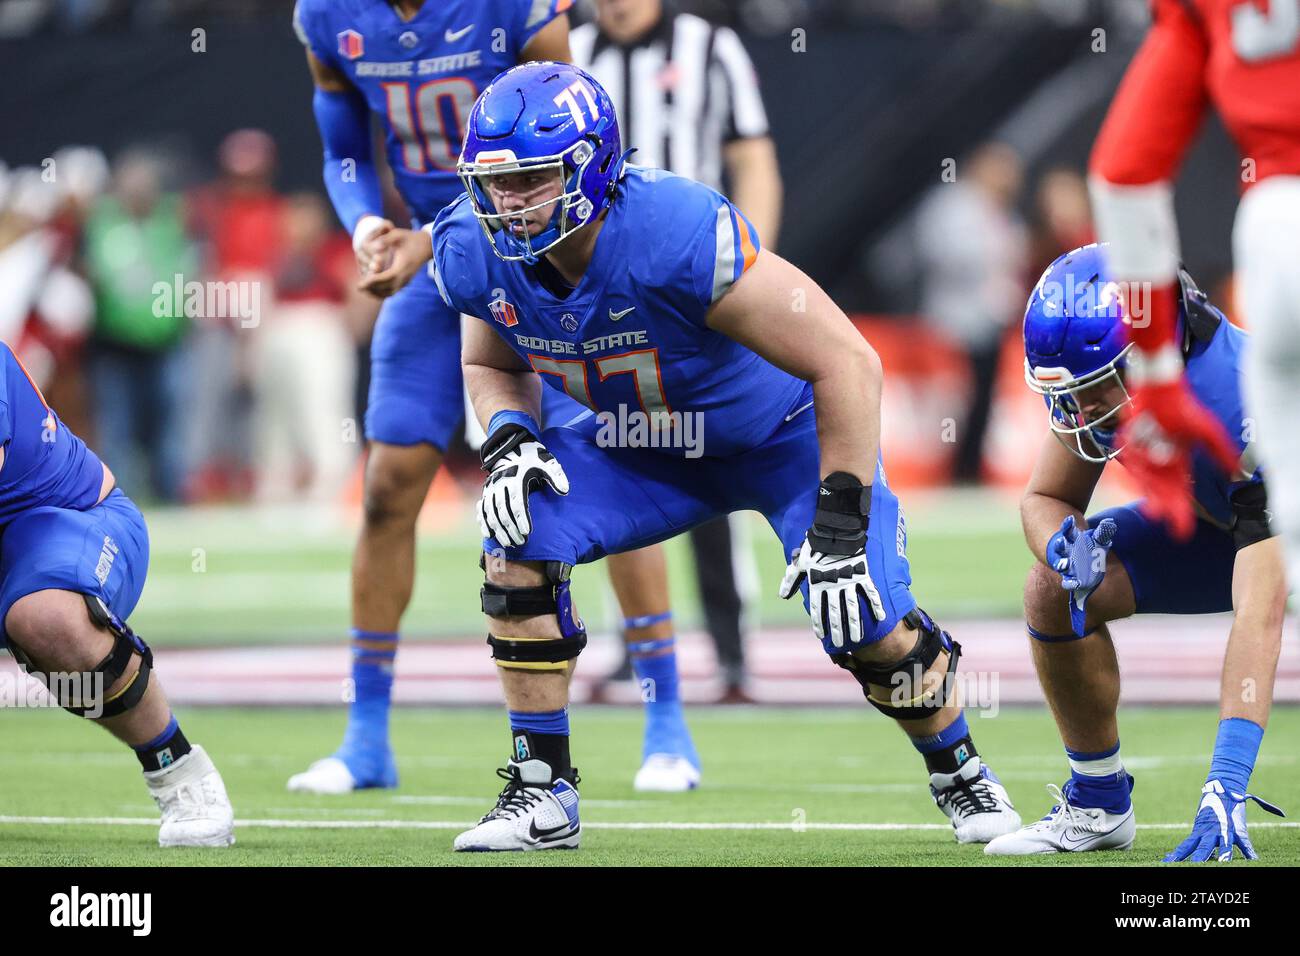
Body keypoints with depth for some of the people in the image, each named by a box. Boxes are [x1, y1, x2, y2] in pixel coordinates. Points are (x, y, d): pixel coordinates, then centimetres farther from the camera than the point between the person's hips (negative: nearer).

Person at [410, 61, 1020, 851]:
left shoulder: (682, 237, -39)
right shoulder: (479, 254, -20)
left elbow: (847, 363, -33)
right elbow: (494, 363, 6)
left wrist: (840, 530, -33)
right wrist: (508, 445, -17)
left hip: (785, 435, -5)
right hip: (642, 445, 5)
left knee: (870, 630, -14)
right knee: (522, 539, -18)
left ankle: (960, 771, 20)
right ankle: (541, 792, -6)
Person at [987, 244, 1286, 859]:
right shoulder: (1104, 380, -25)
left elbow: (1258, 618, -49)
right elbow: (1046, 497, -7)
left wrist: (1226, 782, -56)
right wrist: (1066, 548, -34)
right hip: (1213, 524, 6)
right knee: (1053, 591, -11)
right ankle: (1099, 806, 6)